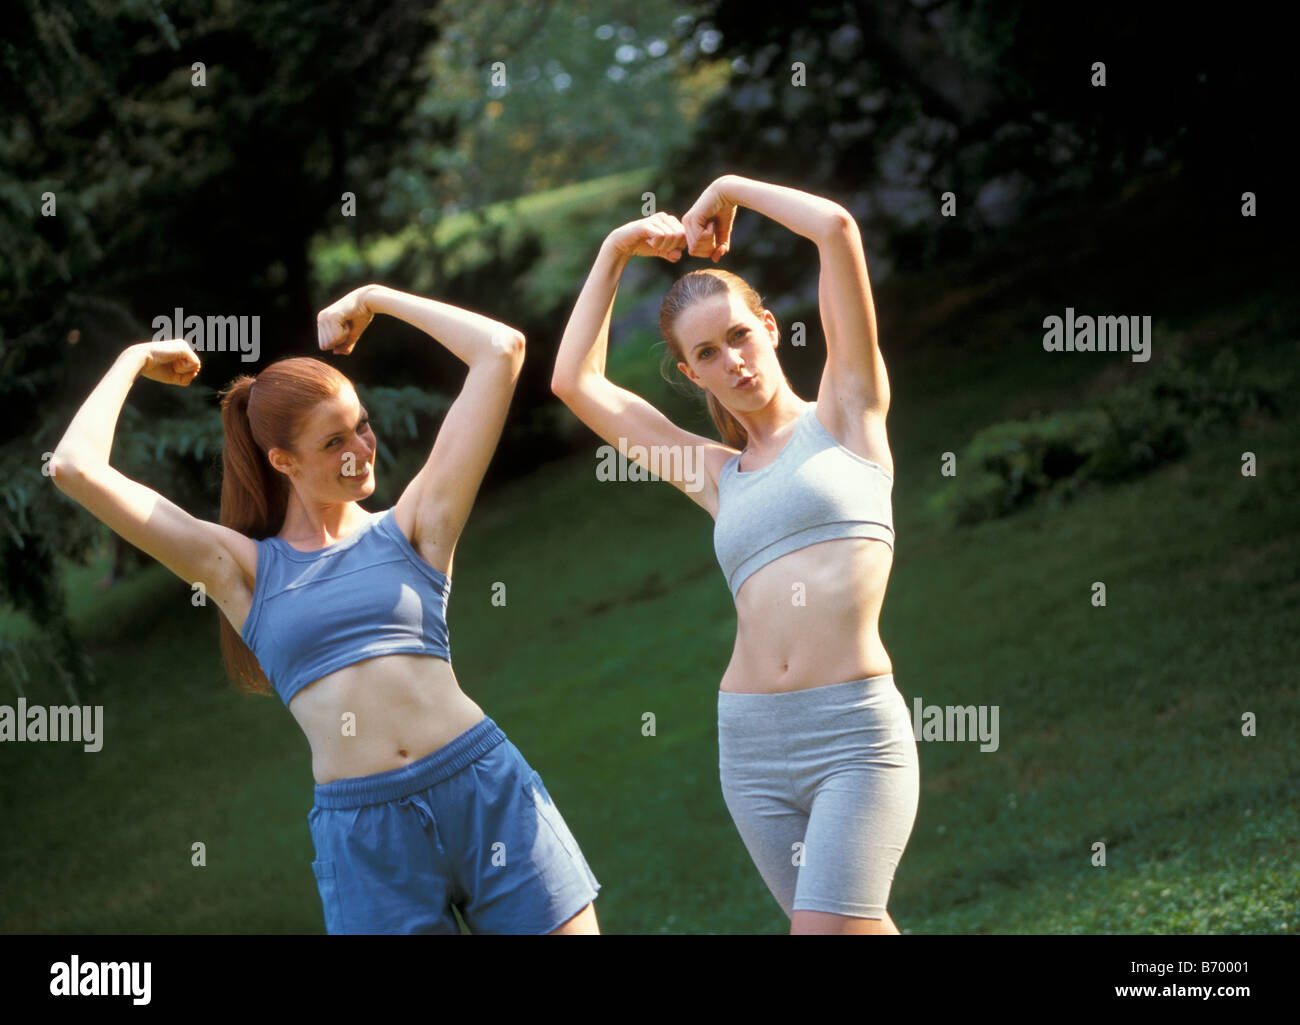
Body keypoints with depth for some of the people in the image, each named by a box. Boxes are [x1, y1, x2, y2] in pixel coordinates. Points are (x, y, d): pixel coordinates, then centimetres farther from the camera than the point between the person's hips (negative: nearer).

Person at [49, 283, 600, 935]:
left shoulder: (411, 528, 11)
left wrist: (375, 300, 17)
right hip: (361, 828, 0)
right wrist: (133, 361, 18)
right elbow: (76, 468, 5)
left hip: (486, 789, 0)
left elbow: (500, 351, 8)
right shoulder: (243, 568, 11)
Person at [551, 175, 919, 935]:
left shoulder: (846, 412, 7)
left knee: (825, 929, -16)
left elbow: (838, 229, -1)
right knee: (860, 927, 7)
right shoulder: (718, 475, 17)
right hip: (752, 742, 5)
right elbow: (575, 383, 19)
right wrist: (616, 253, 20)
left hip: (855, 731, -5)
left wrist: (731, 190, 12)